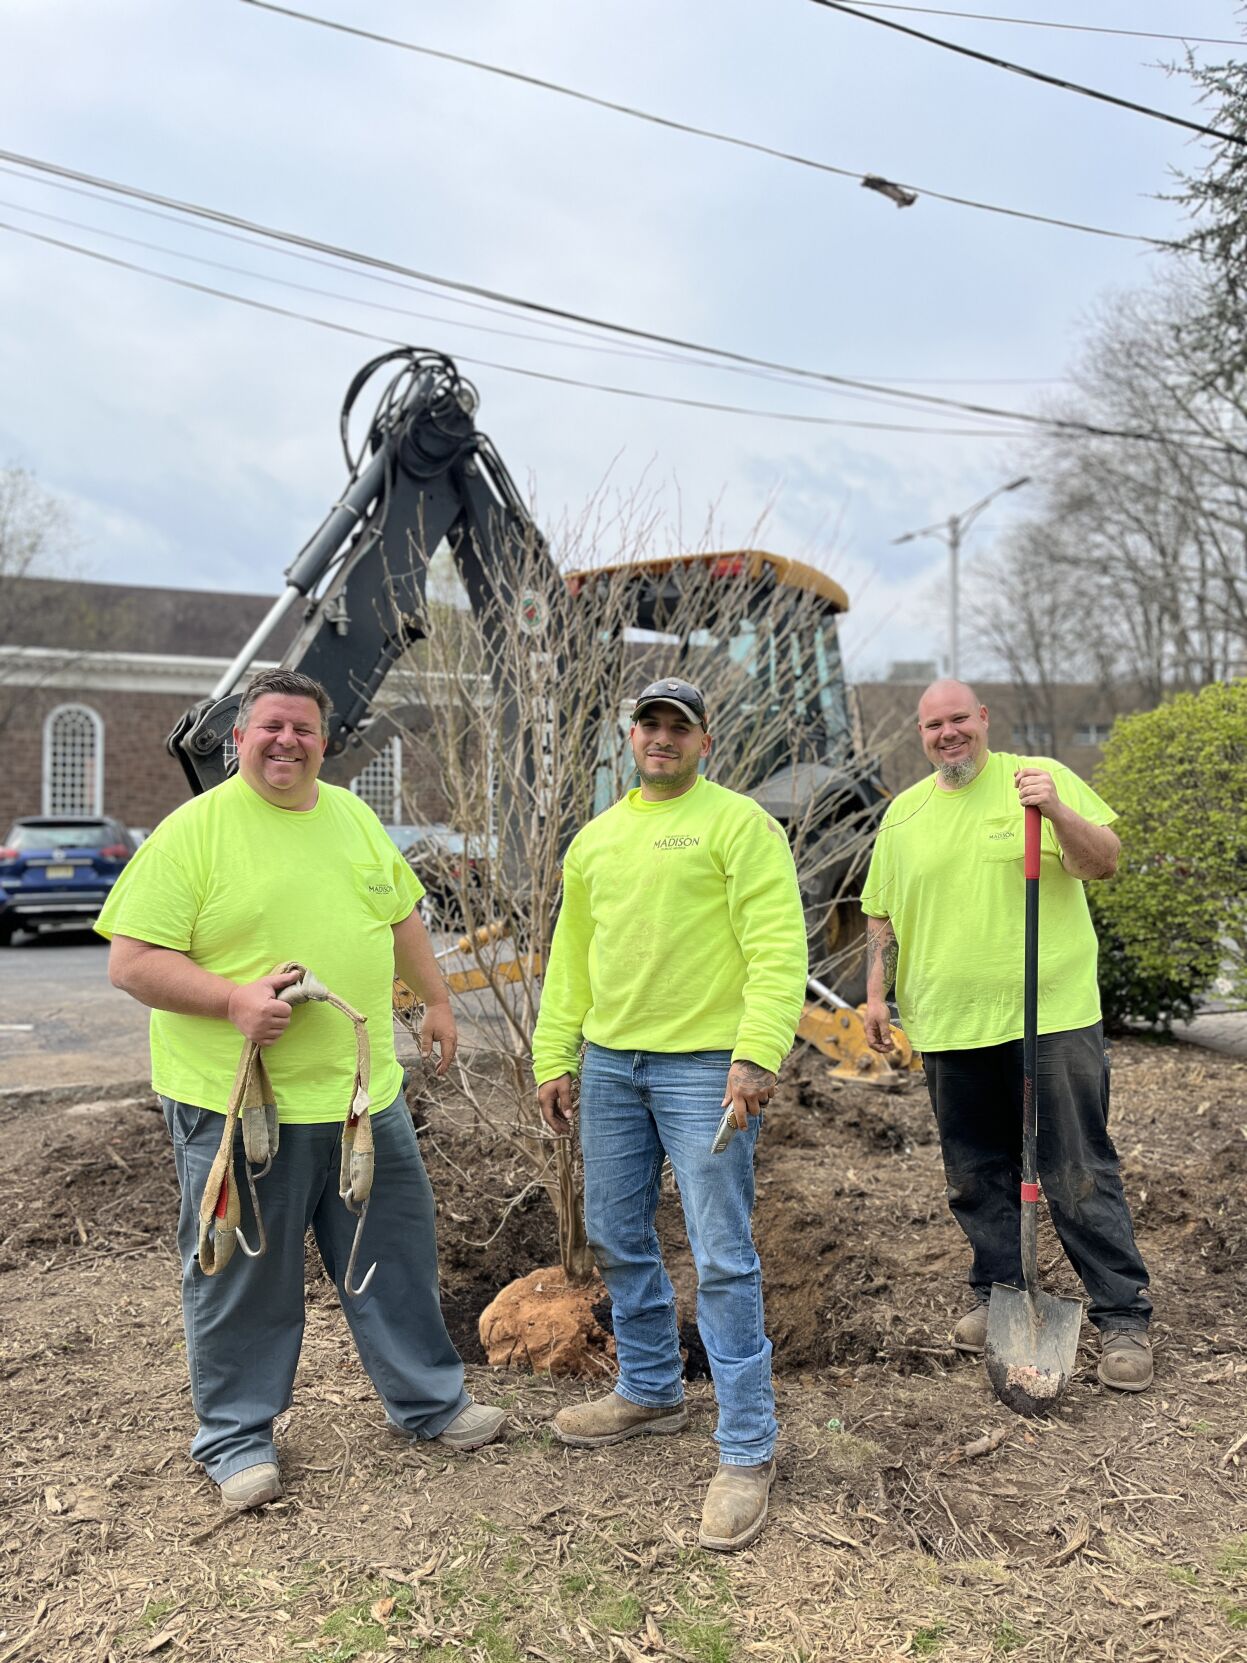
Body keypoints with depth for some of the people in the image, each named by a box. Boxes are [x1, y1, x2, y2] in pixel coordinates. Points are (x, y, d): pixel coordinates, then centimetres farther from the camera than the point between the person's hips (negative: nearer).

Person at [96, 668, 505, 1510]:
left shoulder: (353, 816, 9)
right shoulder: (192, 832, -10)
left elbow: (401, 915, 21)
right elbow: (131, 962, -13)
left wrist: (437, 999, 21)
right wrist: (233, 998, -25)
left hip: (365, 1093, 6)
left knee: (399, 1254, 16)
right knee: (243, 1277, 8)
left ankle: (430, 1399, 34)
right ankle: (236, 1437, 29)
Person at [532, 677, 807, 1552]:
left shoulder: (738, 822, -6)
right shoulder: (596, 839, 14)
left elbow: (778, 945, -14)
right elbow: (572, 957, 17)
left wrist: (757, 1054, -24)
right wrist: (555, 1059, 13)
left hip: (704, 1067, -7)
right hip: (610, 1062, 7)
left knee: (723, 1259, -3)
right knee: (618, 1239, 17)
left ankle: (747, 1449, 11)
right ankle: (652, 1390, 38)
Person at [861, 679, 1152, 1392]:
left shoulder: (1042, 777, 1)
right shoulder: (904, 812, 12)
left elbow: (1105, 861, -6)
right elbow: (882, 913, 16)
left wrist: (1055, 810, -23)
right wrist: (877, 992, 10)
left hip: (1051, 1018, -4)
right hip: (948, 1026, 4)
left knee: (1080, 1176, 0)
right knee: (977, 1177, 13)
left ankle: (1125, 1318, 13)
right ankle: (999, 1297, 30)